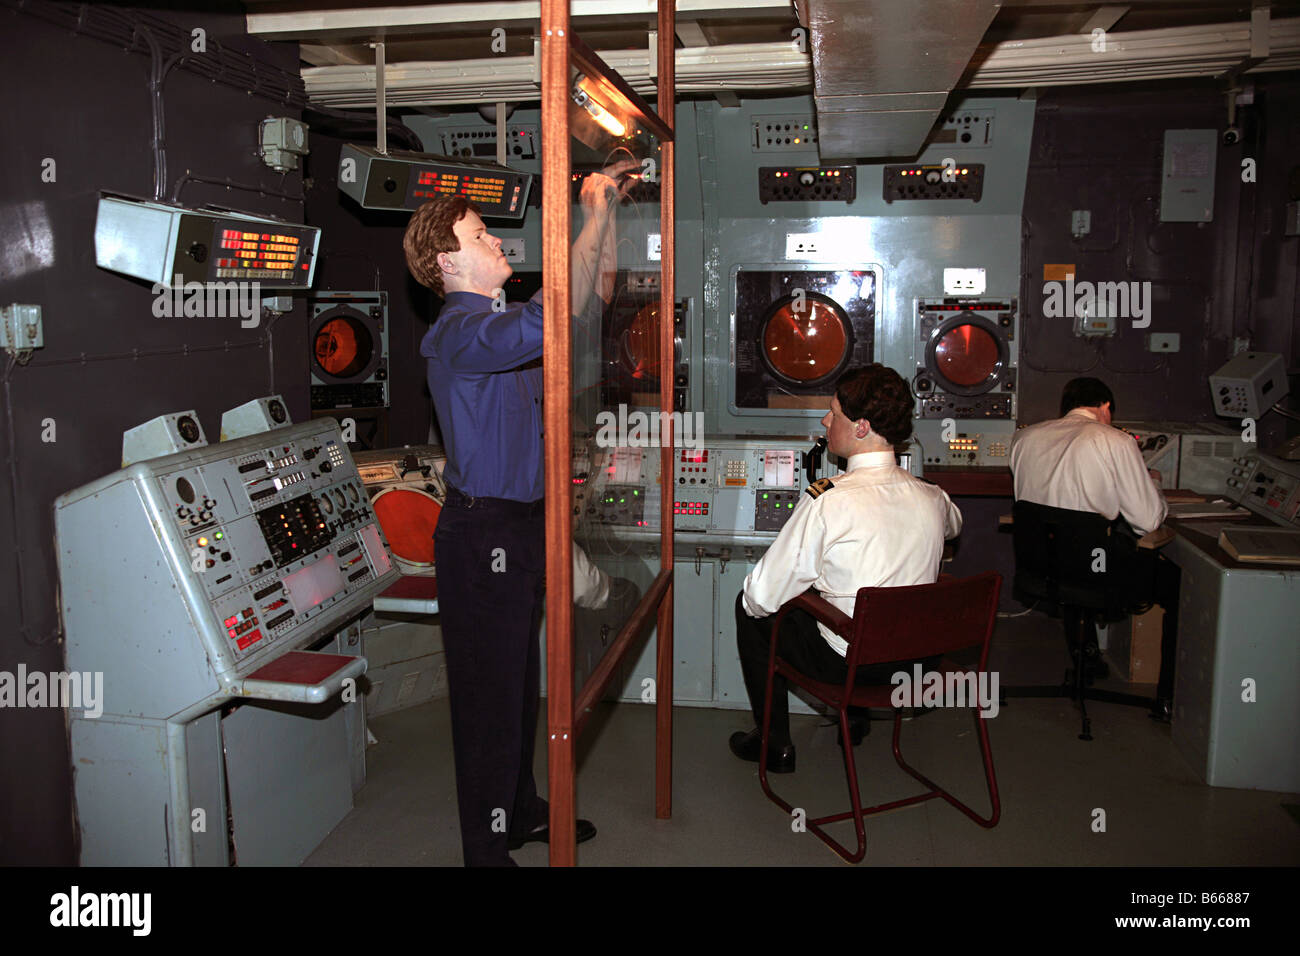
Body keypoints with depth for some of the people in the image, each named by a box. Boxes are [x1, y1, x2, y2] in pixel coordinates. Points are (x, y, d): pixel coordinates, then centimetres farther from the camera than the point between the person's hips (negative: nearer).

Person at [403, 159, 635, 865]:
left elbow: (572, 301, 24)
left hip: (521, 523, 10)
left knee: (520, 678, 20)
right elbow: (551, 317, -35)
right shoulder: (460, 333, -17)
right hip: (483, 532, -10)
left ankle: (521, 810, 37)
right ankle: (488, 847, 16)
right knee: (490, 692, 1)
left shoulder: (502, 322, 13)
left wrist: (605, 211, 15)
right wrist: (595, 217, -26)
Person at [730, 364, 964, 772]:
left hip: (845, 661, -6)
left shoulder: (827, 502, -24)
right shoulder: (933, 498, -6)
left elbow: (765, 595, -19)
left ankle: (774, 743, 23)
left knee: (749, 606, 16)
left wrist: (755, 600, 6)